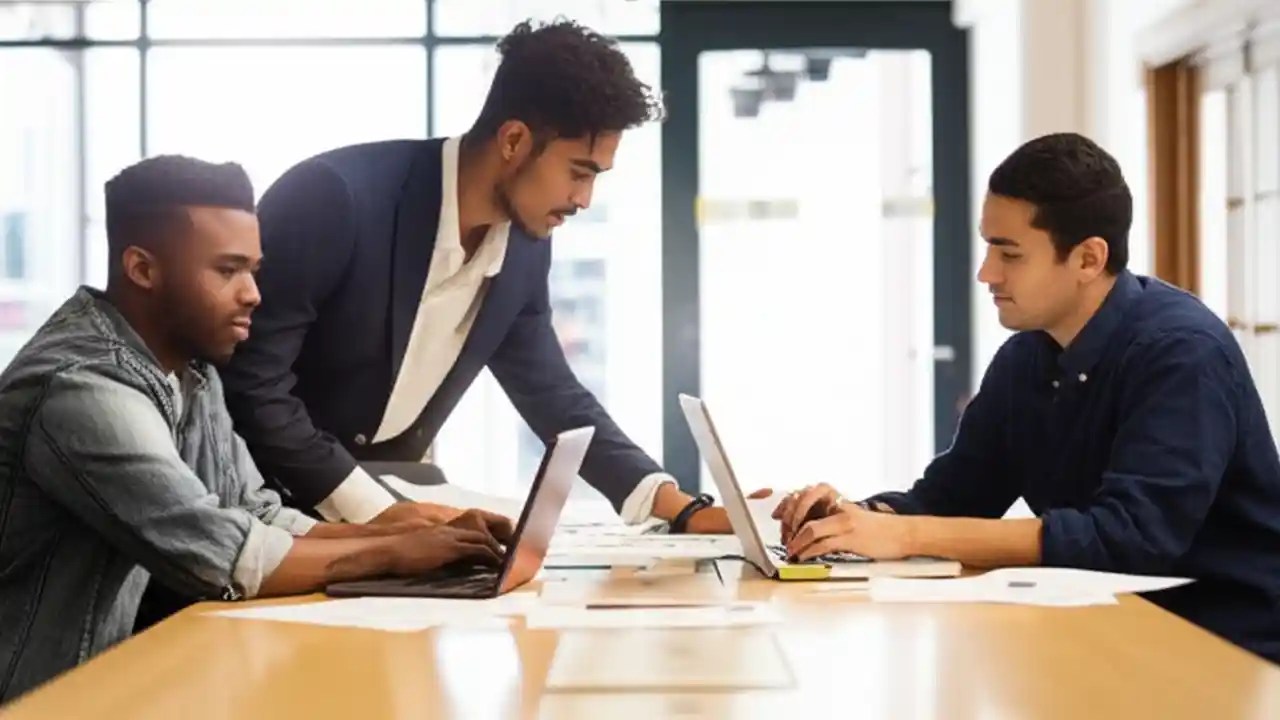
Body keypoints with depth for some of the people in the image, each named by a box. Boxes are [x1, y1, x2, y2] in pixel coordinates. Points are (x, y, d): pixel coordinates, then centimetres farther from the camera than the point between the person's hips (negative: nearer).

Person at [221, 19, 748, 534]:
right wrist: (371, 509, -27)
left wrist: (685, 512, -4)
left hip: (389, 497, 6)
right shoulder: (336, 196, -23)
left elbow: (553, 396, 7)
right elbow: (250, 381, -23)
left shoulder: (525, 246, -2)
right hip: (264, 497, -6)